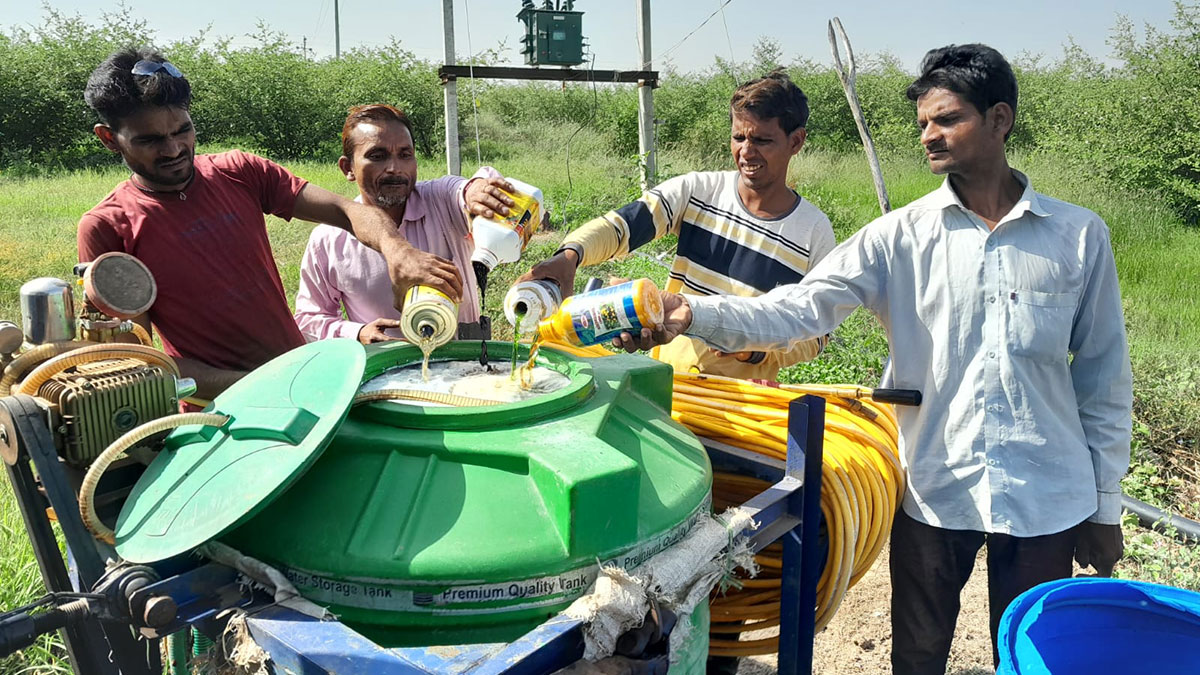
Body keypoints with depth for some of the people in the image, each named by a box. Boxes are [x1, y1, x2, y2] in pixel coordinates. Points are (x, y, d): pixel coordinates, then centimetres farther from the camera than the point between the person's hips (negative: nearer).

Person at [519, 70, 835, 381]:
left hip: (744, 394, -1)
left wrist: (759, 349, -17)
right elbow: (618, 225, -15)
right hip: (668, 373, 1)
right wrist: (570, 255, -36)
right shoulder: (697, 190, -2)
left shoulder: (815, 231, -3)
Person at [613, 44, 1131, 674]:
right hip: (933, 491, 0)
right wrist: (692, 314, -35)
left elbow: (1103, 378, 4)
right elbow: (800, 307, -18)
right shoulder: (901, 236, -5)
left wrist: (1104, 504, 6)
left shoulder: (1080, 236, -2)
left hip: (1045, 499, 0)